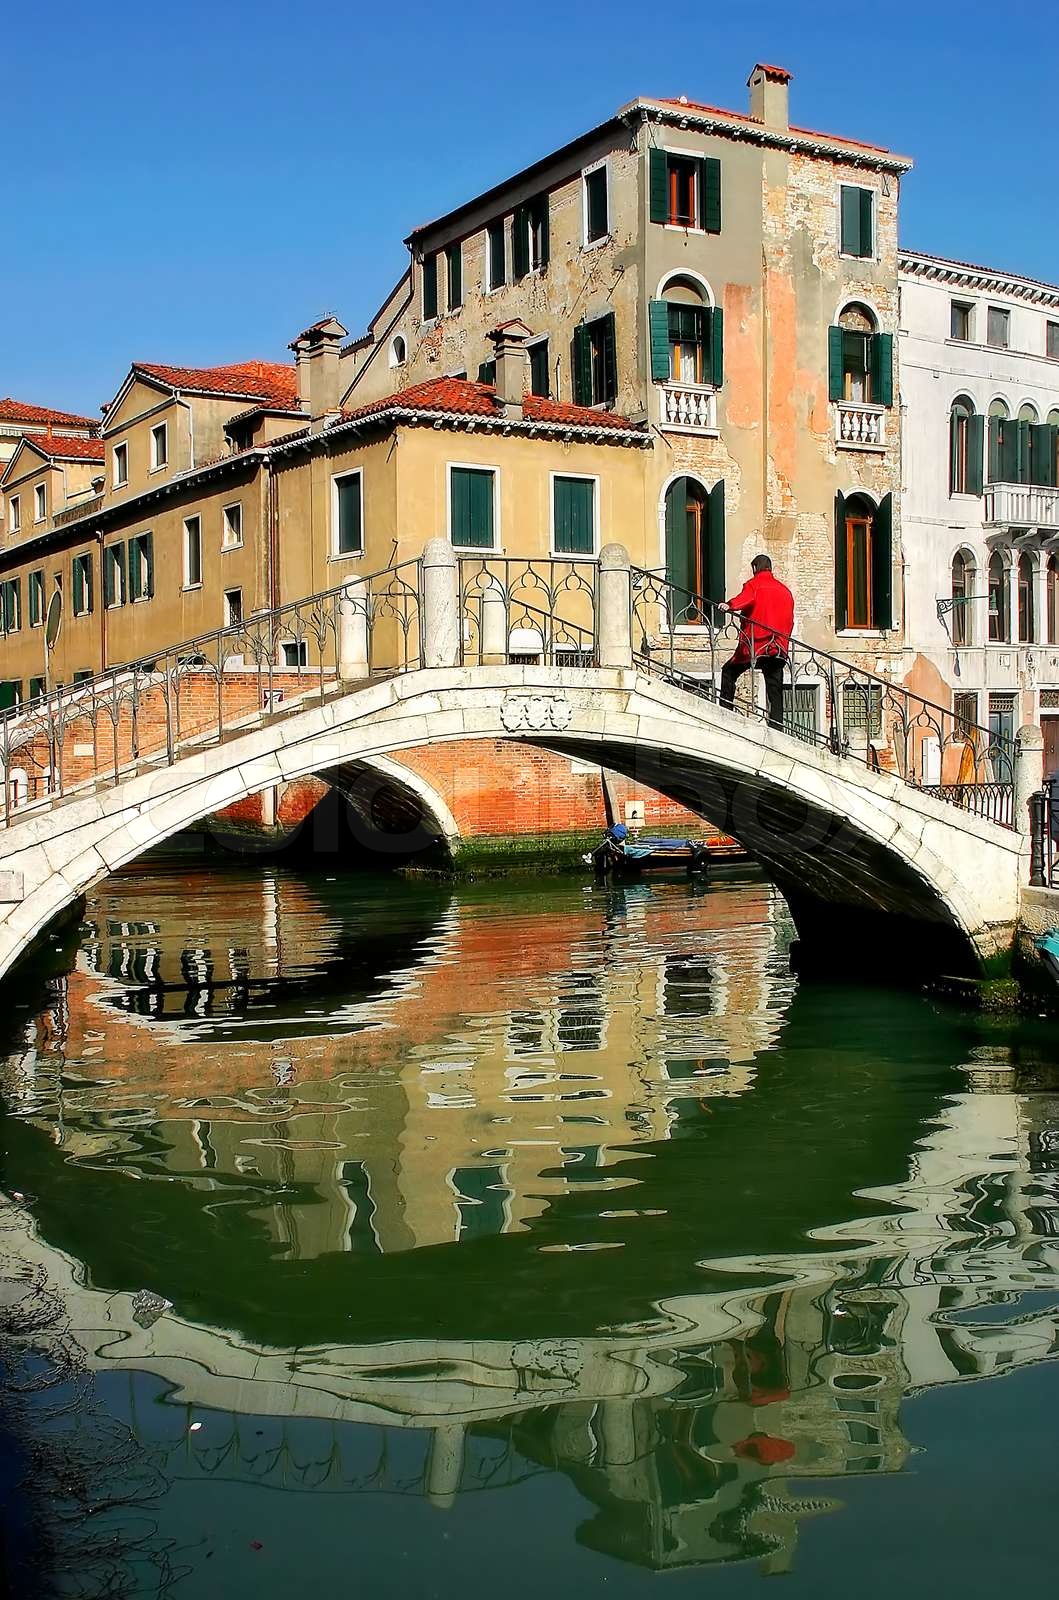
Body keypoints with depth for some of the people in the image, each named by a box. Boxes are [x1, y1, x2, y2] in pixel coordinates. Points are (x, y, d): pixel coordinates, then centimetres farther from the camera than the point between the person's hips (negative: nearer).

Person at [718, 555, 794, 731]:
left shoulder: (754, 584, 3)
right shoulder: (785, 590, 19)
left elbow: (746, 598, -21)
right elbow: (789, 619, 18)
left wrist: (730, 606, -37)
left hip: (754, 645, -5)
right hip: (778, 648, 5)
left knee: (729, 672, 12)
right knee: (775, 690, 4)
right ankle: (777, 726, -4)